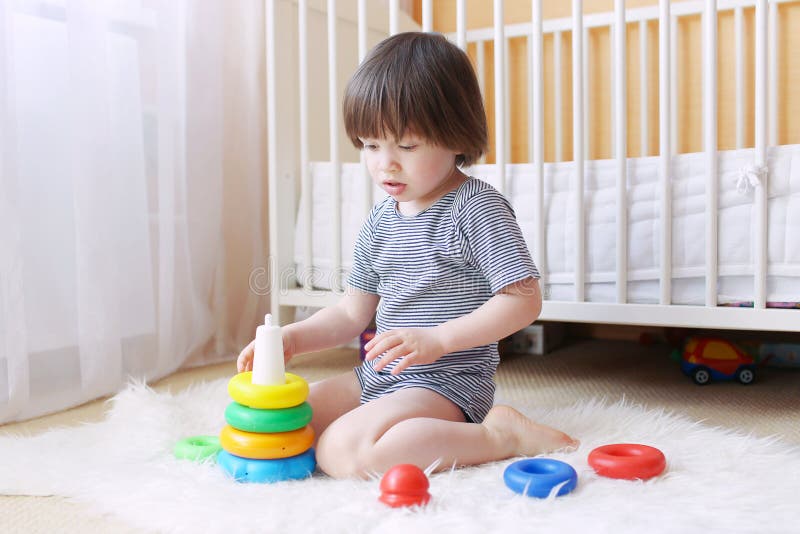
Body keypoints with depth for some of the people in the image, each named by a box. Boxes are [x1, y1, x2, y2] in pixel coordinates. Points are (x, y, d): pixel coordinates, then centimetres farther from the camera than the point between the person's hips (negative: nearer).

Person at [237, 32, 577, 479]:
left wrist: (437, 338, -27)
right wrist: (292, 338, -4)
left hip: (448, 381, -8)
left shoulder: (477, 207, -13)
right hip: (377, 375, 8)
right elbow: (354, 312, 13)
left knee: (342, 451, -29)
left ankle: (499, 434, -15)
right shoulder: (381, 219, 9)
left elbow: (524, 299, -18)